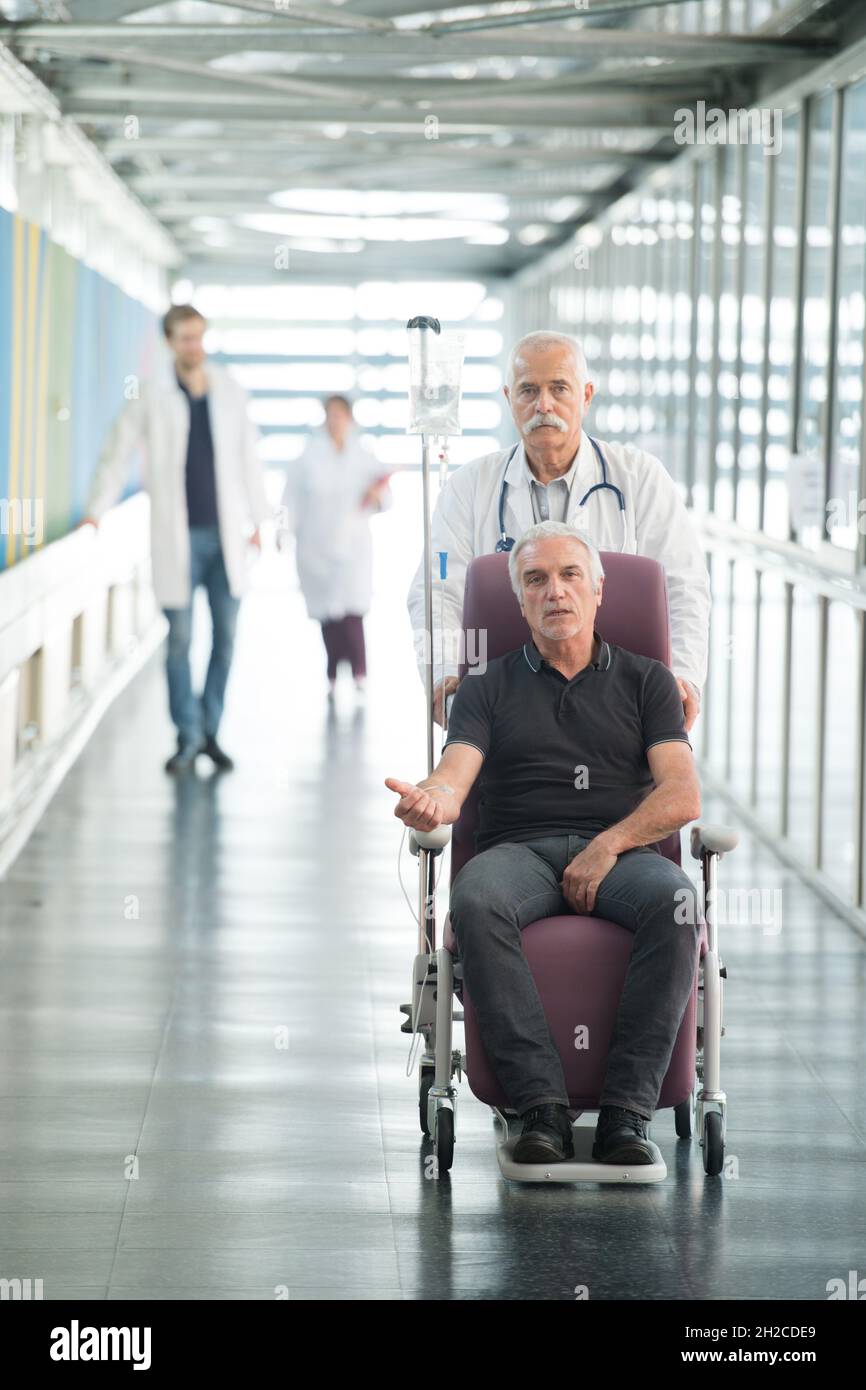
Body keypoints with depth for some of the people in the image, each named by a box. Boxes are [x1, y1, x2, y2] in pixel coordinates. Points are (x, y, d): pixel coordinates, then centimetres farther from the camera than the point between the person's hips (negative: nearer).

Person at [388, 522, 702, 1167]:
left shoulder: (646, 680, 18)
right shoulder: (489, 689, 18)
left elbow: (682, 797, 5)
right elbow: (454, 779, 1)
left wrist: (609, 845, -13)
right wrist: (430, 803, -26)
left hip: (621, 852, 0)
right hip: (519, 848, 0)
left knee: (674, 899, -36)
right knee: (476, 901, -37)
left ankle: (627, 1111, -34)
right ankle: (542, 1108, -37)